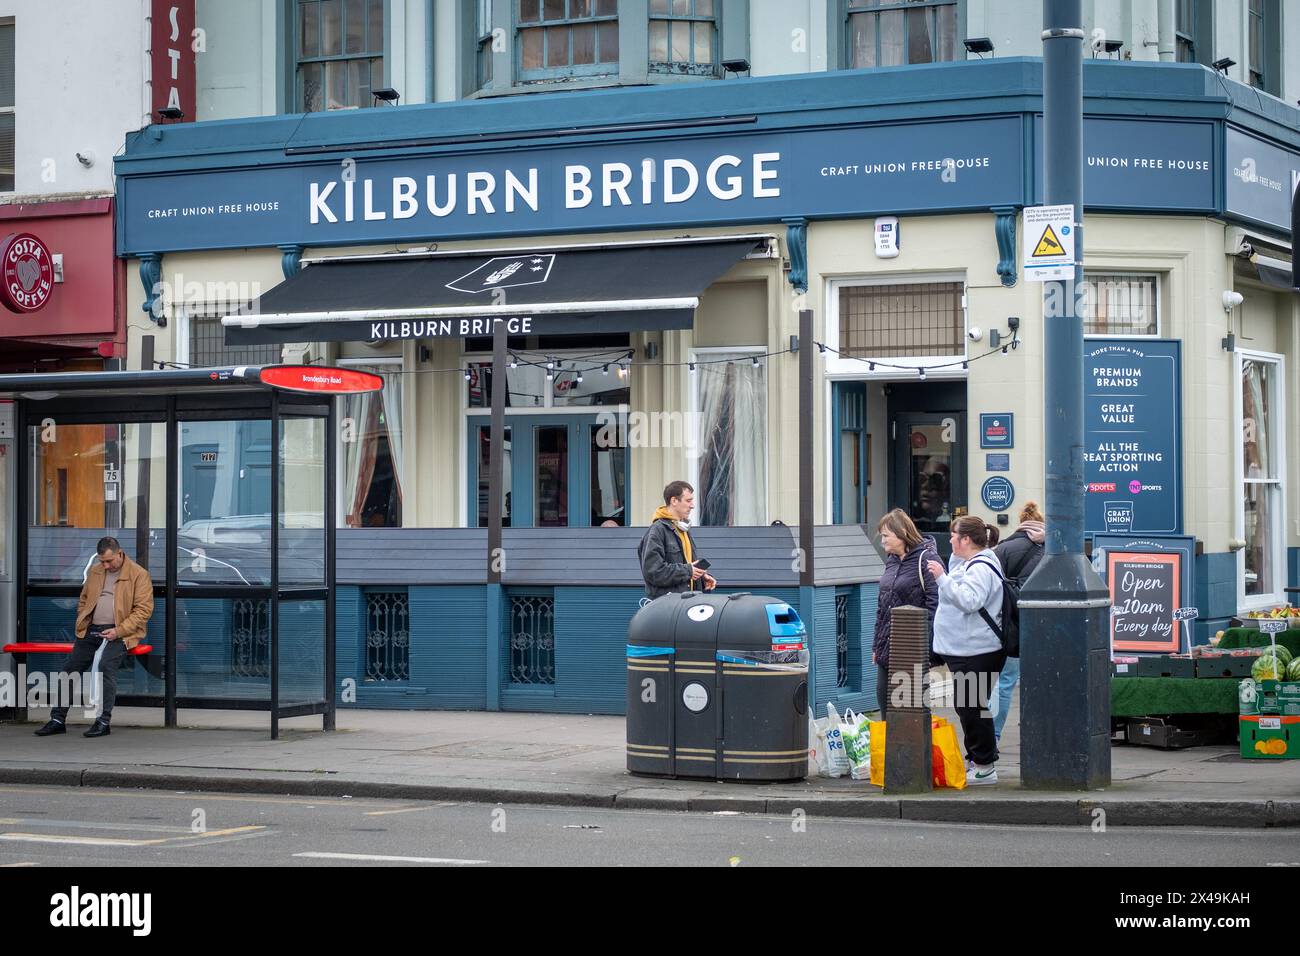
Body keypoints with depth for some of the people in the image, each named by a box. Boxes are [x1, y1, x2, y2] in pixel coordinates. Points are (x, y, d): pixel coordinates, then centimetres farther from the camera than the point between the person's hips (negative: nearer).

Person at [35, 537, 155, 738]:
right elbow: (83, 600, 27)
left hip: (120, 633, -6)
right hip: (92, 631, 6)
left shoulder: (138, 575, -4)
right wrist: (82, 624, 10)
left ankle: (103, 722, -23)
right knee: (69, 669, 0)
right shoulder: (95, 572, 15)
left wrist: (119, 631, -16)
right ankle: (57, 720, 10)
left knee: (106, 665, -29)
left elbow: (144, 610, -9)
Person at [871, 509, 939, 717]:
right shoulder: (891, 560, 14)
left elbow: (935, 602, -16)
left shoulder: (926, 559, -11)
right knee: (883, 695, 9)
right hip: (887, 644, 8)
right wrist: (877, 644, 17)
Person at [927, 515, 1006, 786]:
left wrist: (942, 577, -27)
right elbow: (958, 596, 28)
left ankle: (985, 767, -2)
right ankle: (974, 760, 24)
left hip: (976, 652, -11)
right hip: (963, 649, 11)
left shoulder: (981, 568, -16)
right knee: (966, 707, 16)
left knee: (972, 708, -7)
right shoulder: (969, 563, 18)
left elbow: (968, 601, -28)